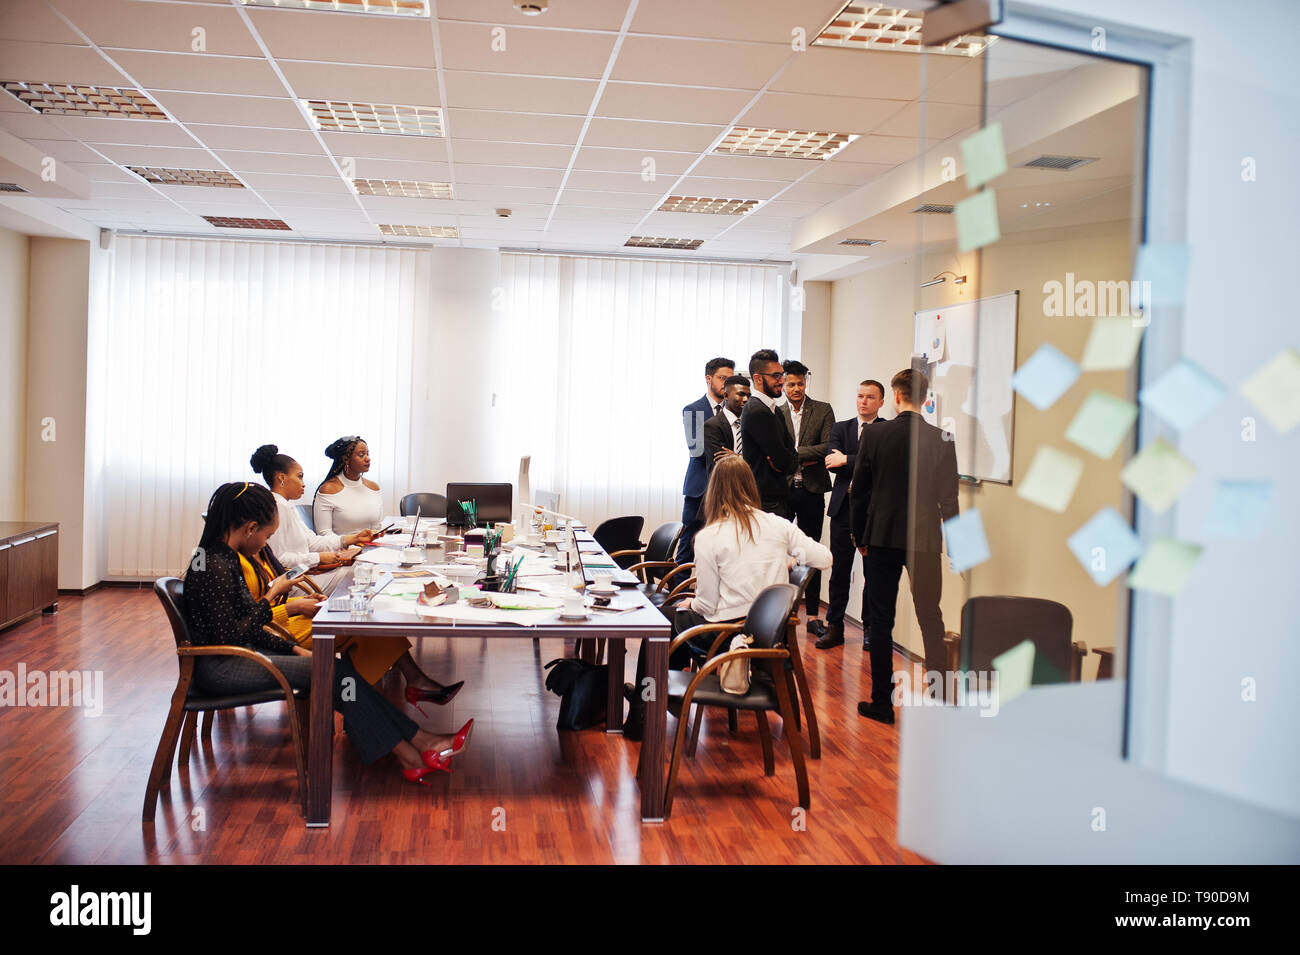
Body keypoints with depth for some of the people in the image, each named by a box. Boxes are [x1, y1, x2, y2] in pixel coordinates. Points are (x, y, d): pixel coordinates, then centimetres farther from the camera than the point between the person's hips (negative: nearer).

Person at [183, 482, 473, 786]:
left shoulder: (224, 558, 11)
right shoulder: (214, 567, -20)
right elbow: (229, 639, -24)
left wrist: (295, 650, 6)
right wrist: (270, 596, -16)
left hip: (238, 657, 9)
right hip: (221, 668, -9)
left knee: (340, 668, -5)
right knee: (331, 671, -15)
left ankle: (419, 741, -8)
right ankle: (411, 755, -10)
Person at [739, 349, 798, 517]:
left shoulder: (772, 409, 17)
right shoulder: (757, 412, -15)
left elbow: (791, 451, 16)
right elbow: (784, 461, -15)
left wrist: (781, 462, -6)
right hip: (767, 502, -9)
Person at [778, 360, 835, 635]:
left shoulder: (823, 410, 4)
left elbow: (829, 447, -8)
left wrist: (793, 453, -15)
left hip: (811, 490, 0)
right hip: (782, 489, 0)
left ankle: (813, 616, 12)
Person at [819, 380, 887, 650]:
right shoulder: (840, 428, 12)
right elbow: (832, 462, -2)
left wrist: (847, 461, -13)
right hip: (844, 506, 2)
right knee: (839, 571, 5)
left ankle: (871, 628, 16)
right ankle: (834, 627, 14)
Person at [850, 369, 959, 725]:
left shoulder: (874, 435, -6)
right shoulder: (942, 439, -6)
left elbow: (859, 492, -2)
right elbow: (949, 497, -2)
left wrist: (860, 536, 10)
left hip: (882, 538, -1)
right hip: (925, 539, 1)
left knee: (881, 621, 6)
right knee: (931, 619, 12)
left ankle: (882, 702, 10)